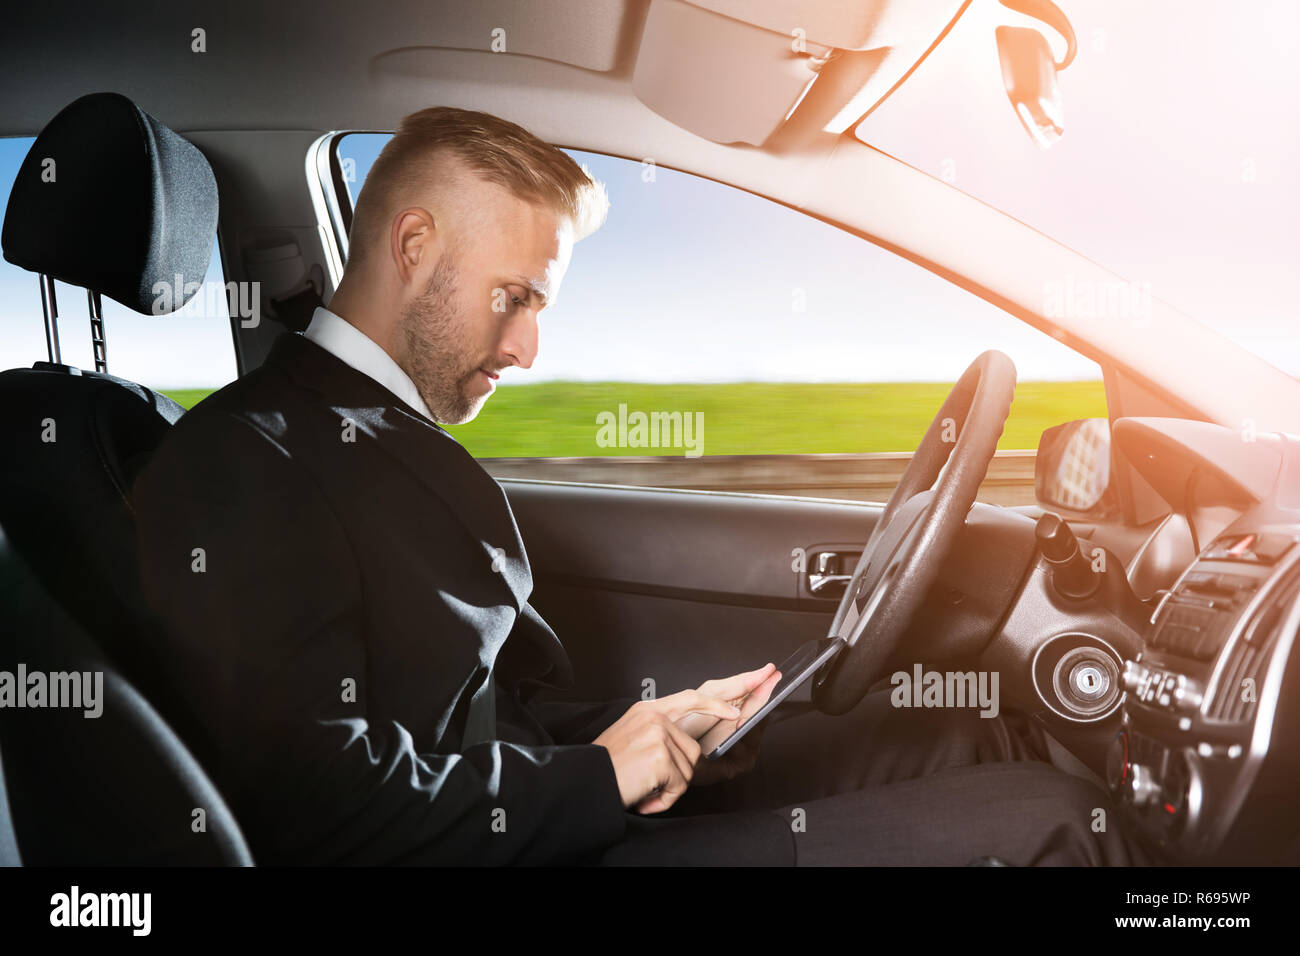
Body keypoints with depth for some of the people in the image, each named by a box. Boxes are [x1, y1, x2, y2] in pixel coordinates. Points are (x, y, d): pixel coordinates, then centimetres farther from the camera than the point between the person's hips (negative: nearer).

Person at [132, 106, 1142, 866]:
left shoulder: (403, 437, 16)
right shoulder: (243, 465, -14)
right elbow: (328, 811, -21)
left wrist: (641, 727, 1)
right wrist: (601, 774, -13)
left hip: (570, 799, 9)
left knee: (986, 739, 6)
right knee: (1038, 819, -13)